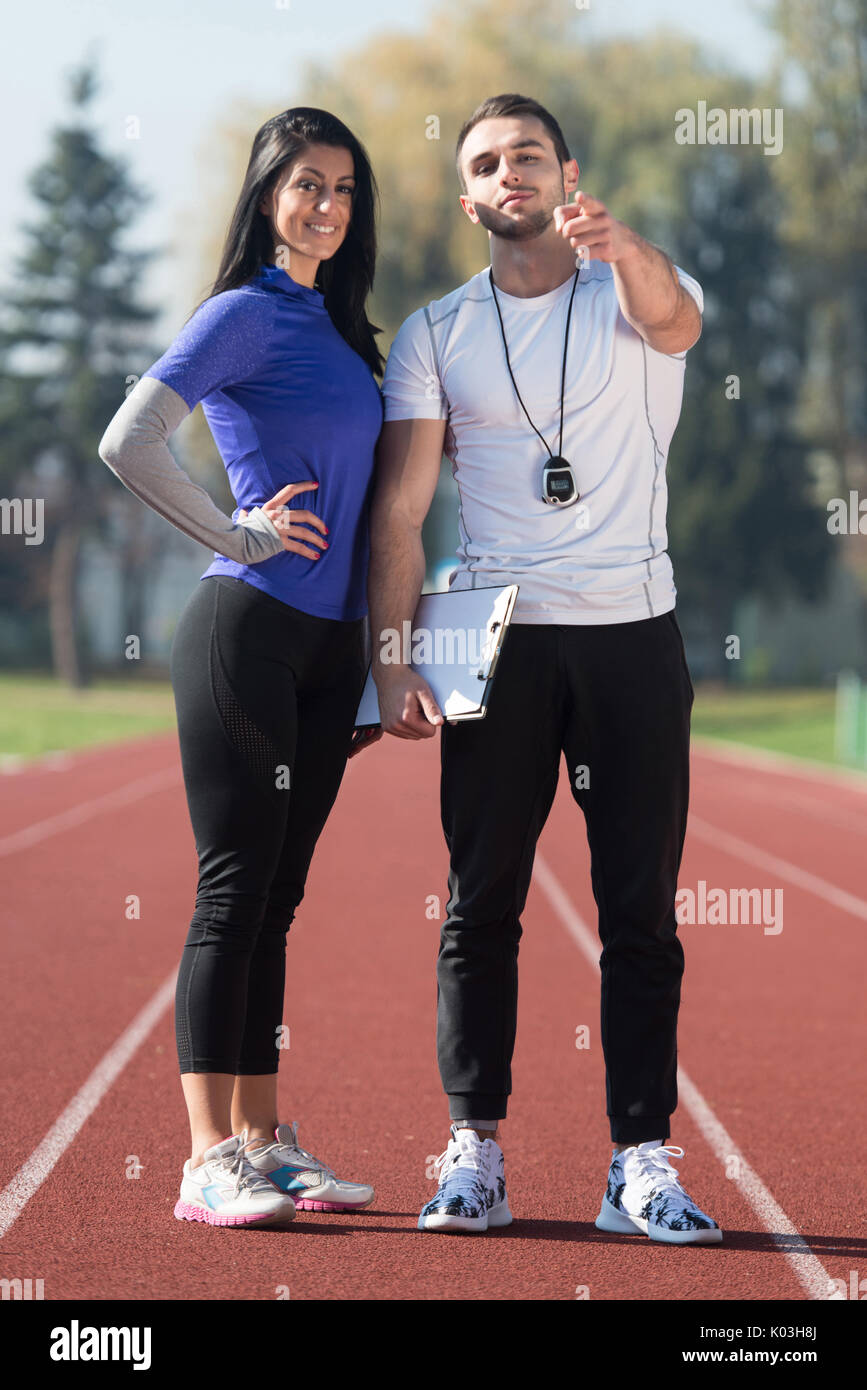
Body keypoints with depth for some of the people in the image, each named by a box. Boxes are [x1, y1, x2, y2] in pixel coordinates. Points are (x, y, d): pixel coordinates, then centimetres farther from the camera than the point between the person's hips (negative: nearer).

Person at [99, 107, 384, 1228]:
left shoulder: (336, 324, 17)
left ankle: (263, 1143, 16)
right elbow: (128, 444, -19)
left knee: (274, 901, 10)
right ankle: (209, 1163, -5)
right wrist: (237, 536, -12)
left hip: (330, 642, 8)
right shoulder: (245, 314, -7)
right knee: (233, 894, -7)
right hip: (248, 628, -7)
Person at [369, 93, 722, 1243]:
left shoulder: (634, 293, 5)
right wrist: (392, 662, -7)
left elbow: (674, 319, -21)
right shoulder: (434, 333, 8)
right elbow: (400, 507, 4)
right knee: (483, 902, 1)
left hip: (633, 631, -1)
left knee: (642, 910, -1)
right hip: (497, 637, 1)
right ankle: (475, 1154, 7)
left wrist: (620, 246, -45)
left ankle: (642, 1163, 2)